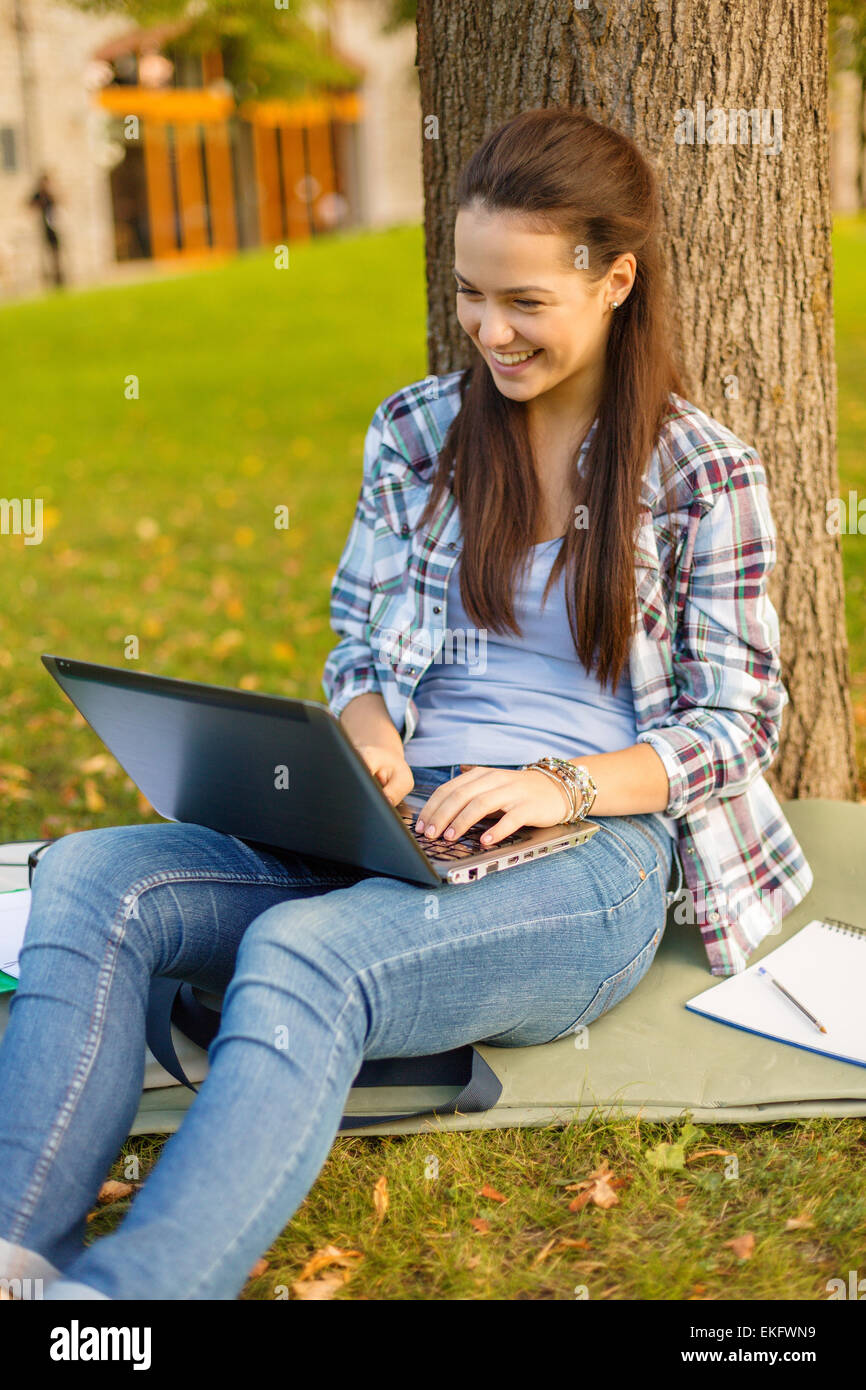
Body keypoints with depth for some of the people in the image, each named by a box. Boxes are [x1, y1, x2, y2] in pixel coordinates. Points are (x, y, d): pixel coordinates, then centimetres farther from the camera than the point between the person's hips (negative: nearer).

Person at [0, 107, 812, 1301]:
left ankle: (116, 1294, -40)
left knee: (300, 957, -37)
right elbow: (360, 646, 16)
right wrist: (366, 736, -9)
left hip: (590, 855, -4)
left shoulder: (704, 476, 3)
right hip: (399, 830, 5)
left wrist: (567, 783, -16)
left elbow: (736, 721, 2)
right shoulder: (416, 431, 13)